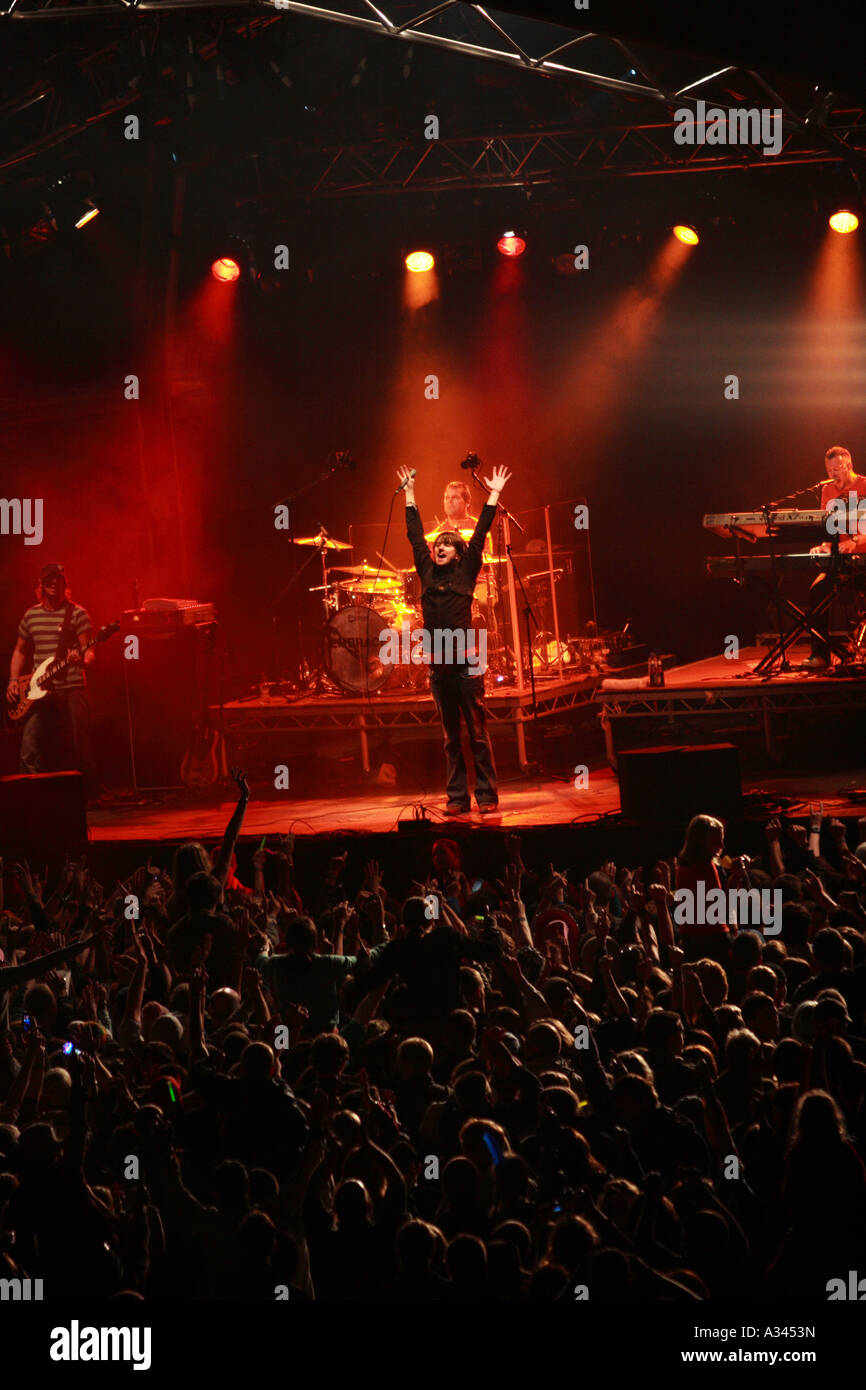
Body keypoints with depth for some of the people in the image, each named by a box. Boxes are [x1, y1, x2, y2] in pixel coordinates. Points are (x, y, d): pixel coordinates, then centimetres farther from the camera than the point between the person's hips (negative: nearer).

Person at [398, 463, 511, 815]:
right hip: (438, 666, 3)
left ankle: (486, 796, 2)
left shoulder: (466, 572, 5)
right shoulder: (427, 572, 12)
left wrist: (494, 495, 6)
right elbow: (415, 534, 18)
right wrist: (409, 494, 23)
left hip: (466, 663, -3)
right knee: (451, 737, 8)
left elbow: (480, 534, 5)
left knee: (478, 734, -1)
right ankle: (457, 797, 11)